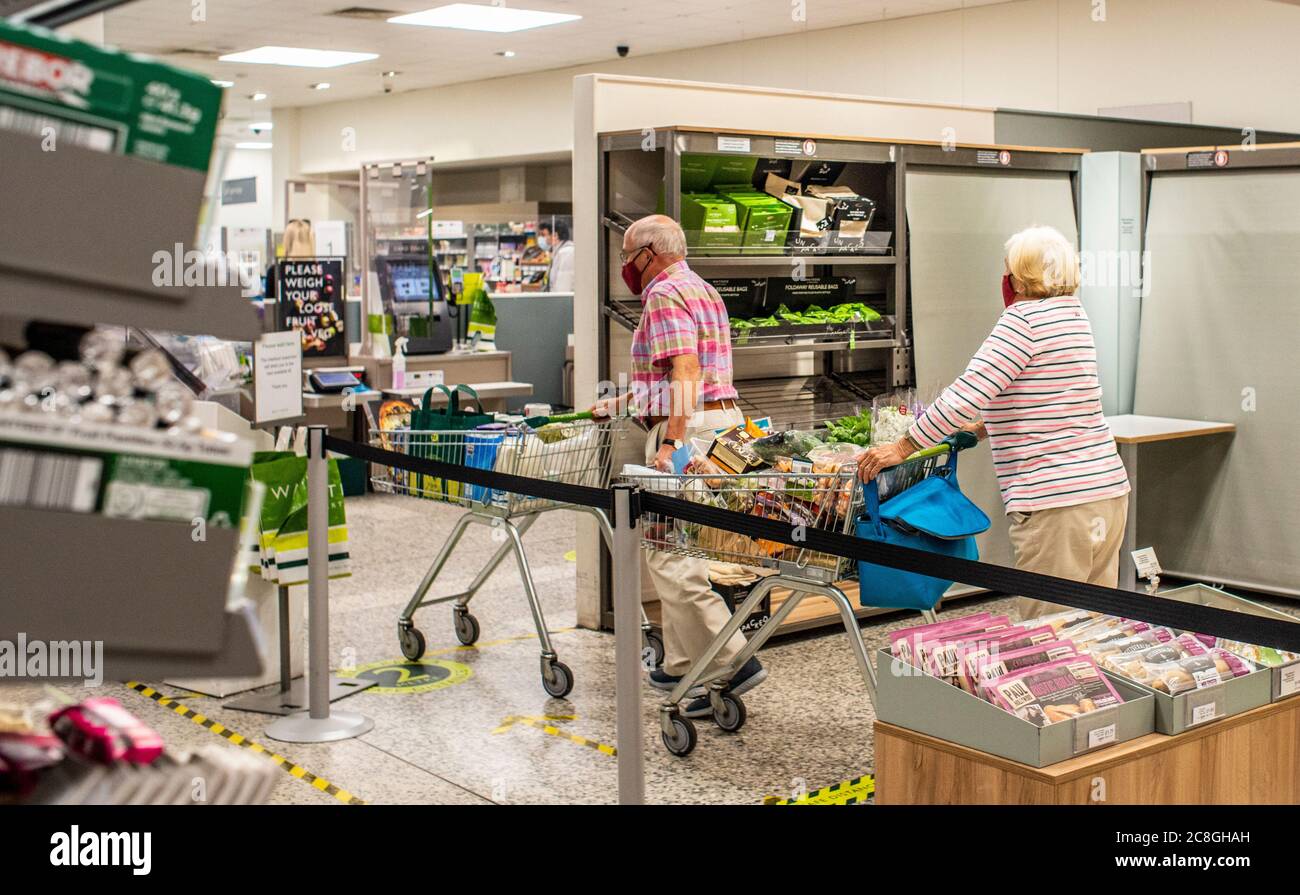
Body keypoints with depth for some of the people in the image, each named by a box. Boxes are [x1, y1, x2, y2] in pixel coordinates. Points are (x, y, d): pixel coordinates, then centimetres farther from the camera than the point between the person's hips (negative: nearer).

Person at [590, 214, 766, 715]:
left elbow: (685, 370, -21)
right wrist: (621, 403, 35)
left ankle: (734, 661, -12)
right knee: (679, 550, 16)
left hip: (688, 429, -11)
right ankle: (681, 665, 22)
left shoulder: (664, 294, -9)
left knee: (669, 554, -9)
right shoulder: (703, 290, 23)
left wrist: (672, 442, -27)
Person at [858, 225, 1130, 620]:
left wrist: (903, 447, -11)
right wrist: (985, 427, 29)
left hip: (1057, 501, -9)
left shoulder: (1024, 318, -12)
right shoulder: (1073, 314, 17)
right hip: (1107, 488, 10)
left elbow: (969, 392, -18)